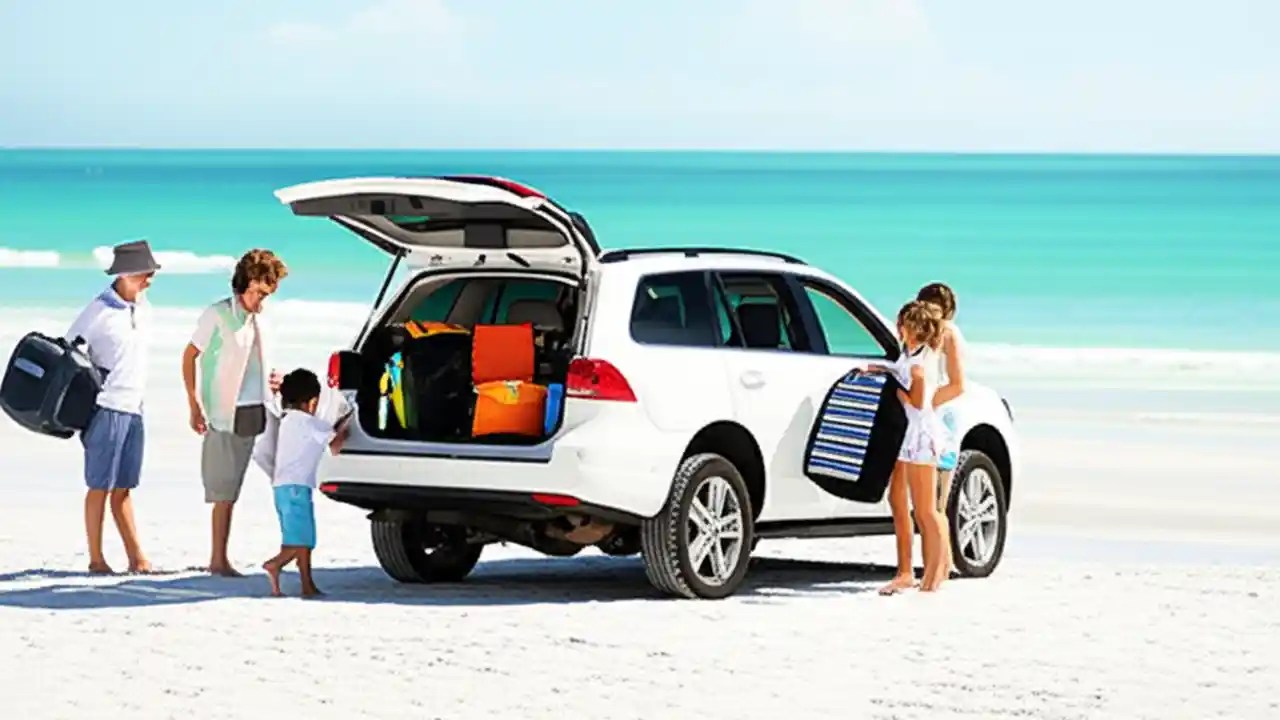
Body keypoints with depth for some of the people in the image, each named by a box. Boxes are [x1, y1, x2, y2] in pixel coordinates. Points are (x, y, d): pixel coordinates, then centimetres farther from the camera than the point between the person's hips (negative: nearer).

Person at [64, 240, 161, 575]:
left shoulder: (143, 309, 10)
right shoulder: (99, 311, -10)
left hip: (134, 409, 6)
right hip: (107, 408, -6)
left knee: (123, 488, 9)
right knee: (100, 486, -1)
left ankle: (137, 558, 7)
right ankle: (96, 559, 4)